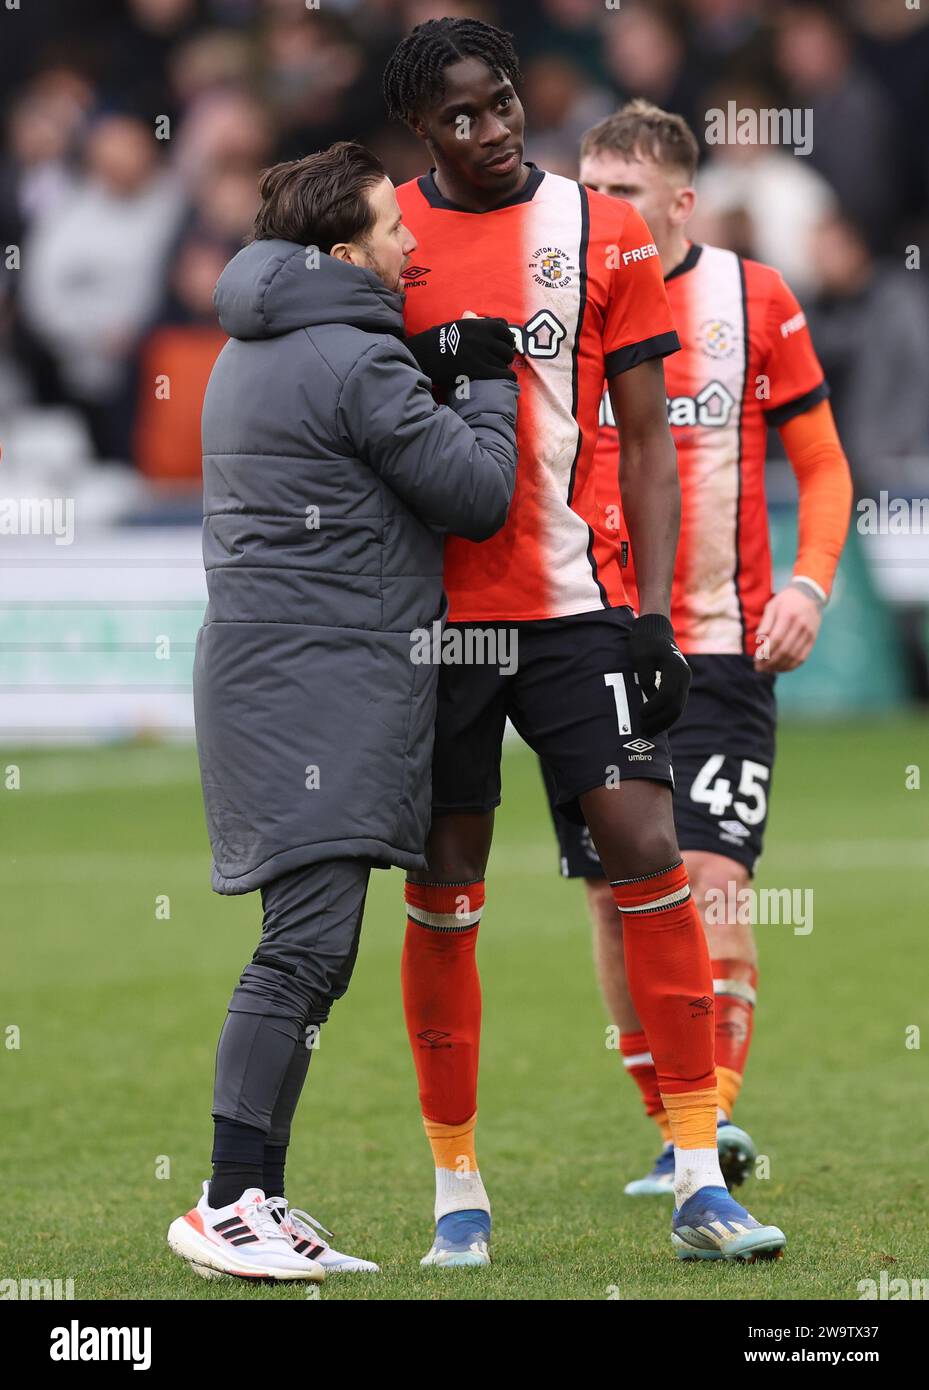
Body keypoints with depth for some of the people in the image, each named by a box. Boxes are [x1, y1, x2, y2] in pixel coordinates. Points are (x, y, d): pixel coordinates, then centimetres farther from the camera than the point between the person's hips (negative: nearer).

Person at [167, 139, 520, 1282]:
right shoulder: (354, 362, -12)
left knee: (307, 952, 10)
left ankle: (261, 1204, 9)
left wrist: (452, 374, 19)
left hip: (260, 664, 10)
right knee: (308, 943, -13)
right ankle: (230, 1207, -16)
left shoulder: (251, 351, 18)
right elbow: (478, 493, -8)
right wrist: (490, 379, 7)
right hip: (322, 679, -10)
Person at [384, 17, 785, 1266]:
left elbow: (647, 444, 4)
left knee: (648, 856, -8)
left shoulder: (604, 234, 3)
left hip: (575, 601, 0)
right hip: (431, 608, 1)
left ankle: (701, 1183, -4)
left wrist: (653, 614, -3)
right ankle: (457, 1187, 14)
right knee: (442, 894, 4)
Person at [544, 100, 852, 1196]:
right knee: (615, 895, 3)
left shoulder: (753, 301, 1)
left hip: (720, 645, -2)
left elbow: (822, 465, 7)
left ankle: (717, 1115, -18)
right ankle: (670, 1131, 14)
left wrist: (809, 581, -8)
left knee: (711, 877, -15)